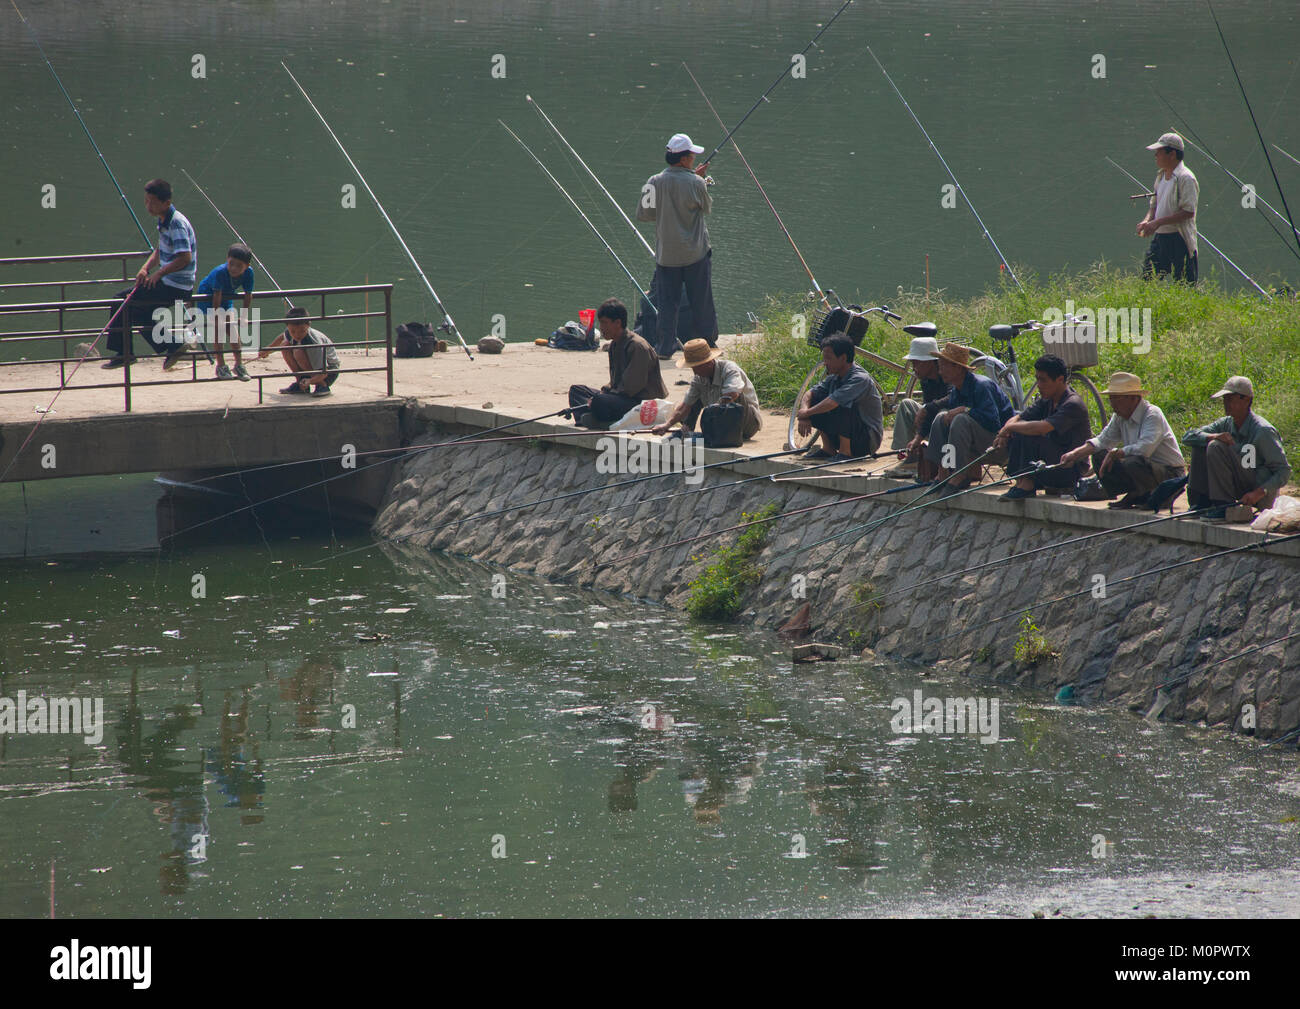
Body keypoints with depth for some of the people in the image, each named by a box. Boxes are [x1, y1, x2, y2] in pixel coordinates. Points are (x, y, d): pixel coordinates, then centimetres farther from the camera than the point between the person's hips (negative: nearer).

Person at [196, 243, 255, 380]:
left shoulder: (248, 273, -24)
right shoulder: (220, 272, -38)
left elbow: (248, 296, -14)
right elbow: (217, 296, -34)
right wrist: (216, 317, -29)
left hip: (226, 298, 5)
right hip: (207, 296, -5)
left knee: (232, 328, 1)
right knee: (218, 328, -14)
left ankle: (239, 364, 10)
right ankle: (221, 366, -8)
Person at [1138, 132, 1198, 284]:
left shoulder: (1185, 178, -14)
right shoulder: (1161, 175, 15)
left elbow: (1188, 212, -21)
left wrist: (1158, 222, -22)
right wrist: (1147, 220, 2)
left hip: (1179, 241, -9)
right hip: (1159, 237, 9)